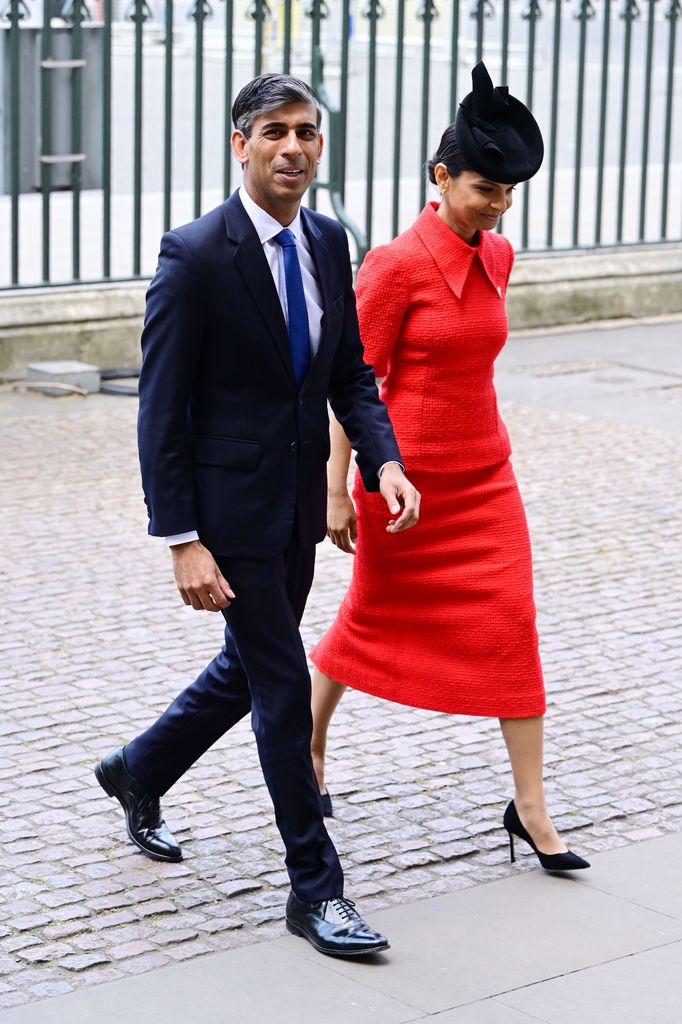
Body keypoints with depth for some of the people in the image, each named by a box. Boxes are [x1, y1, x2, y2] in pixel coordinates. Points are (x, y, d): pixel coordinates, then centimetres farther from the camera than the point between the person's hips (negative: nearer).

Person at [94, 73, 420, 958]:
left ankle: (138, 772, 45)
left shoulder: (328, 243, 4)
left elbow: (351, 371, 12)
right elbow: (161, 411, -15)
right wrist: (183, 541, -19)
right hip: (230, 509, -7)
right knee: (283, 687, -2)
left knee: (250, 668, 20)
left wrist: (385, 461, -7)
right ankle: (315, 889, 10)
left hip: (298, 504, 7)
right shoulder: (195, 256, -16)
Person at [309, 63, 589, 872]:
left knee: (512, 623, -1)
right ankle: (308, 745, 36)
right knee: (373, 620, 11)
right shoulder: (395, 265, -16)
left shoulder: (496, 257, 3)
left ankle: (530, 806, 4)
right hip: (406, 479, -5)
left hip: (483, 475, 5)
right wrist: (338, 490, -14)